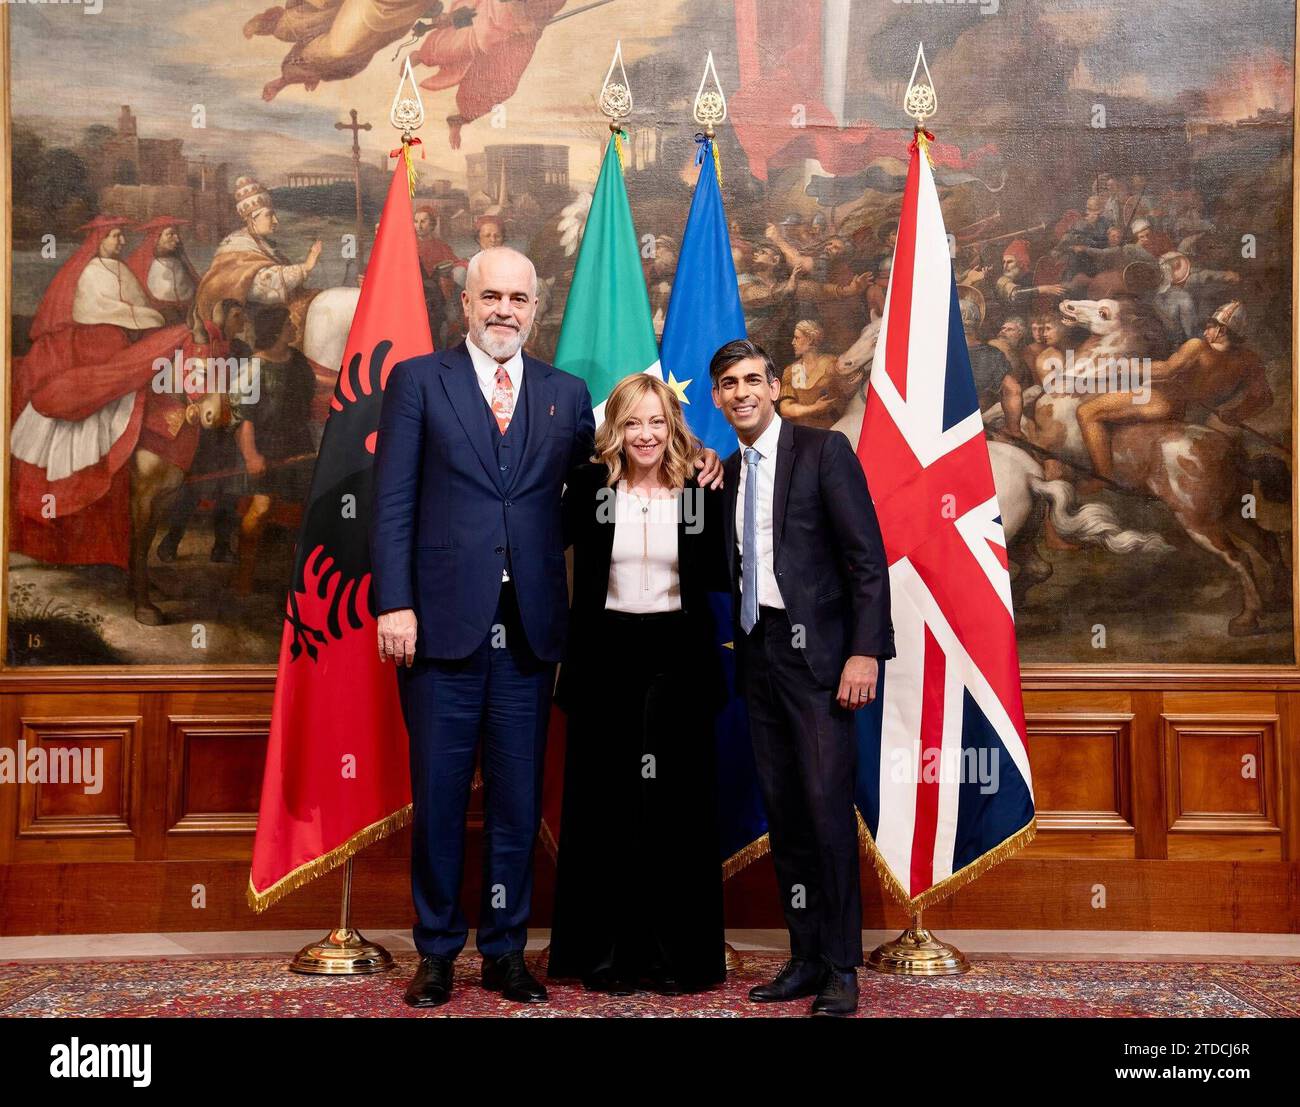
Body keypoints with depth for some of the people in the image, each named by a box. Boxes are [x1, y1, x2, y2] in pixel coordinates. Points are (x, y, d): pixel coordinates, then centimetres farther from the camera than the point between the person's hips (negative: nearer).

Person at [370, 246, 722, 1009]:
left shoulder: (567, 394, 12)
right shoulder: (418, 381, 4)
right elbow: (393, 501, -1)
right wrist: (395, 604, -10)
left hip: (530, 630, 2)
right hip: (443, 623, -2)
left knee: (519, 799, 10)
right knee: (438, 796, 7)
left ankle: (507, 950, 25)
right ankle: (437, 952, 23)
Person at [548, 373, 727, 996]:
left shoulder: (701, 490, 2)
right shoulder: (590, 486, 2)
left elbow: (716, 575, 2)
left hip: (677, 657, 0)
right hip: (605, 654, 0)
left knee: (677, 804, 6)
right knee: (604, 804, 6)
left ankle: (676, 953, 18)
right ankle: (604, 951, 18)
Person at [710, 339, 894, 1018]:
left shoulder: (823, 451, -3)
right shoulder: (729, 472, 15)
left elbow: (867, 557, -9)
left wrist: (865, 652, -17)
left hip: (816, 652, -6)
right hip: (758, 653, 6)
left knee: (826, 806, -7)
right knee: (782, 812, 8)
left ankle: (840, 968, 4)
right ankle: (805, 958, 17)